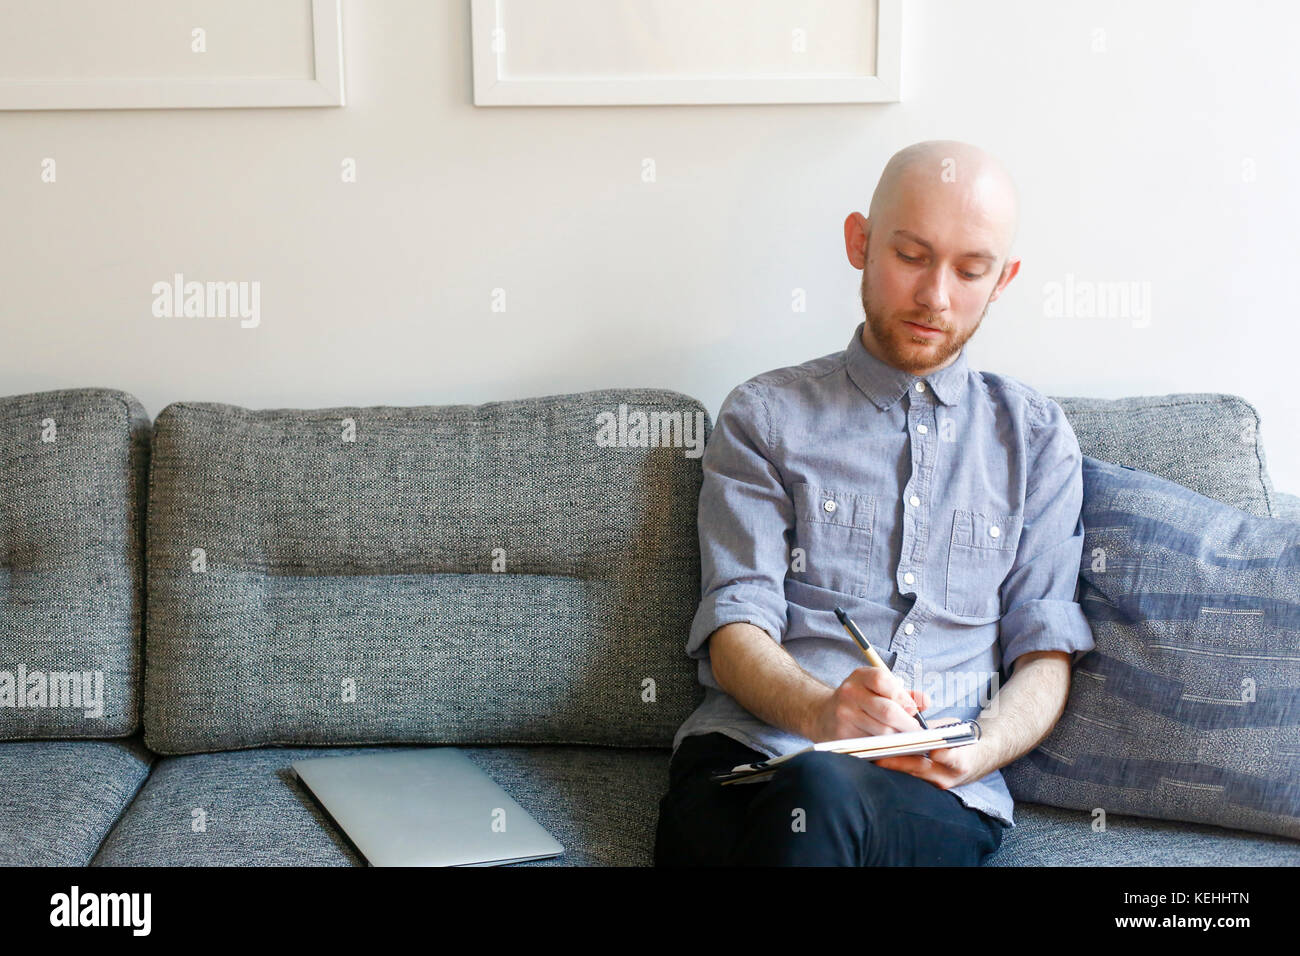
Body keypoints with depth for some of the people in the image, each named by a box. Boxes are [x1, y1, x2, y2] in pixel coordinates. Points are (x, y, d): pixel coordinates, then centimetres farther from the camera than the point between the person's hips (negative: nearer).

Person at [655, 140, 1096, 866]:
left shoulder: (1036, 436, 18)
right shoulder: (765, 416, 13)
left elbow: (1047, 651, 11)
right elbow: (735, 626, 2)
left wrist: (979, 749, -11)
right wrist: (821, 710, -20)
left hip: (941, 800, 0)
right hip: (747, 756, 1)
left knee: (823, 793, -37)